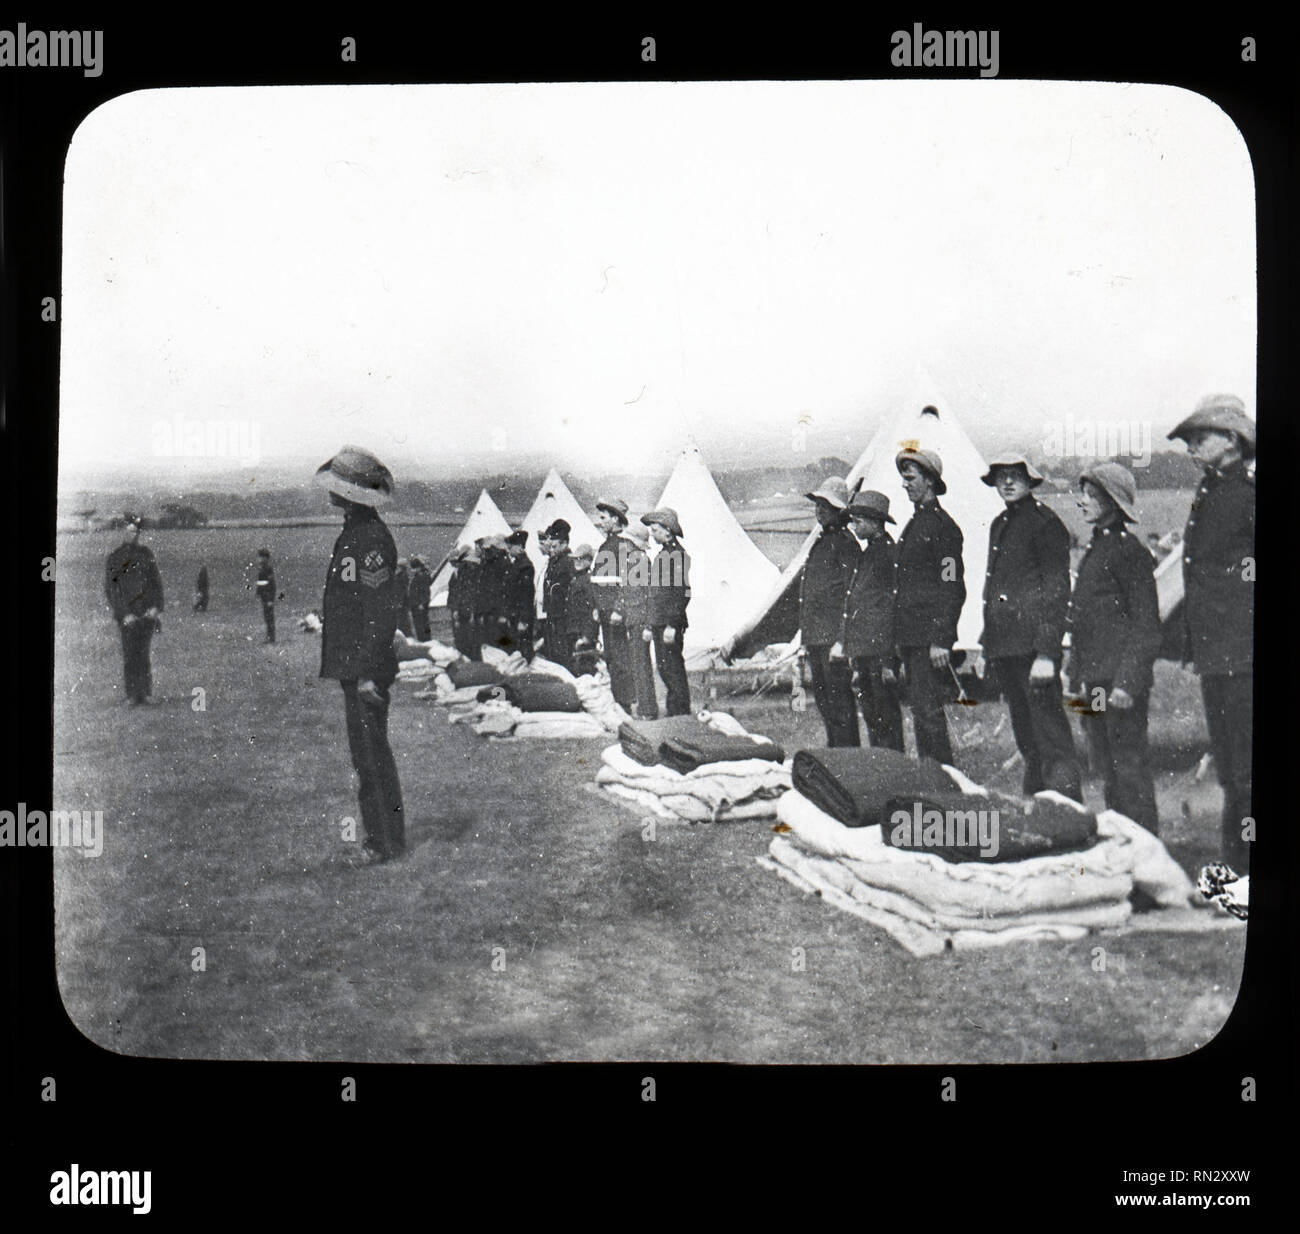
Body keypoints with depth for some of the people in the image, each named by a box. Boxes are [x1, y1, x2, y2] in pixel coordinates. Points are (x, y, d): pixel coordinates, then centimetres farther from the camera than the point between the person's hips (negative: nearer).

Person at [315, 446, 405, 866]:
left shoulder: (371, 539, -18)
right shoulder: (353, 533, 15)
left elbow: (381, 611, -21)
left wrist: (368, 671, -22)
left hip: (365, 668, -10)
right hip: (351, 665, 10)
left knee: (372, 754, -3)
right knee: (366, 753, 15)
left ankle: (387, 843, 5)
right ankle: (378, 836, 24)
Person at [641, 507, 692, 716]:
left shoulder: (677, 554, -11)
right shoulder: (661, 554, 19)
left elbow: (682, 592, -17)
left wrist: (672, 625, -21)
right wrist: (648, 626, 21)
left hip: (670, 625, -9)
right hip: (658, 624, 9)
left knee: (673, 669, -7)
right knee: (664, 668, 12)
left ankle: (680, 711, -3)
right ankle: (672, 711, 18)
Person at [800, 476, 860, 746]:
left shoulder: (845, 543, -9)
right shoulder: (821, 541, 19)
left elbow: (850, 595, -15)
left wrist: (842, 641, -20)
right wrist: (805, 633, 22)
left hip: (833, 636, -10)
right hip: (816, 637, 10)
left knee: (838, 699, -8)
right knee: (823, 698, 14)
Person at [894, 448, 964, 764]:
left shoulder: (942, 525, -10)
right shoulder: (913, 525, 18)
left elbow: (953, 589, -15)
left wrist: (941, 640, -20)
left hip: (930, 636, -9)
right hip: (910, 636, 9)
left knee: (928, 709, -10)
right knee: (919, 710, 12)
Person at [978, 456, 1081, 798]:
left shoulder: (1045, 523, -6)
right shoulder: (999, 525, 19)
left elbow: (1057, 590, -12)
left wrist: (1046, 653, -18)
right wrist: (986, 644, 20)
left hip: (1033, 647, -8)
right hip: (1004, 648, 8)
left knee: (1051, 738, -9)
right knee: (1027, 742, 14)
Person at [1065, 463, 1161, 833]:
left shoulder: (1129, 550, -10)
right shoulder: (1094, 549, 17)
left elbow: (1146, 626, -12)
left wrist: (1127, 681, -18)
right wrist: (1076, 676, 18)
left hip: (1120, 678, -9)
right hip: (1093, 678, 9)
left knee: (1129, 765, -4)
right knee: (1107, 765, 13)